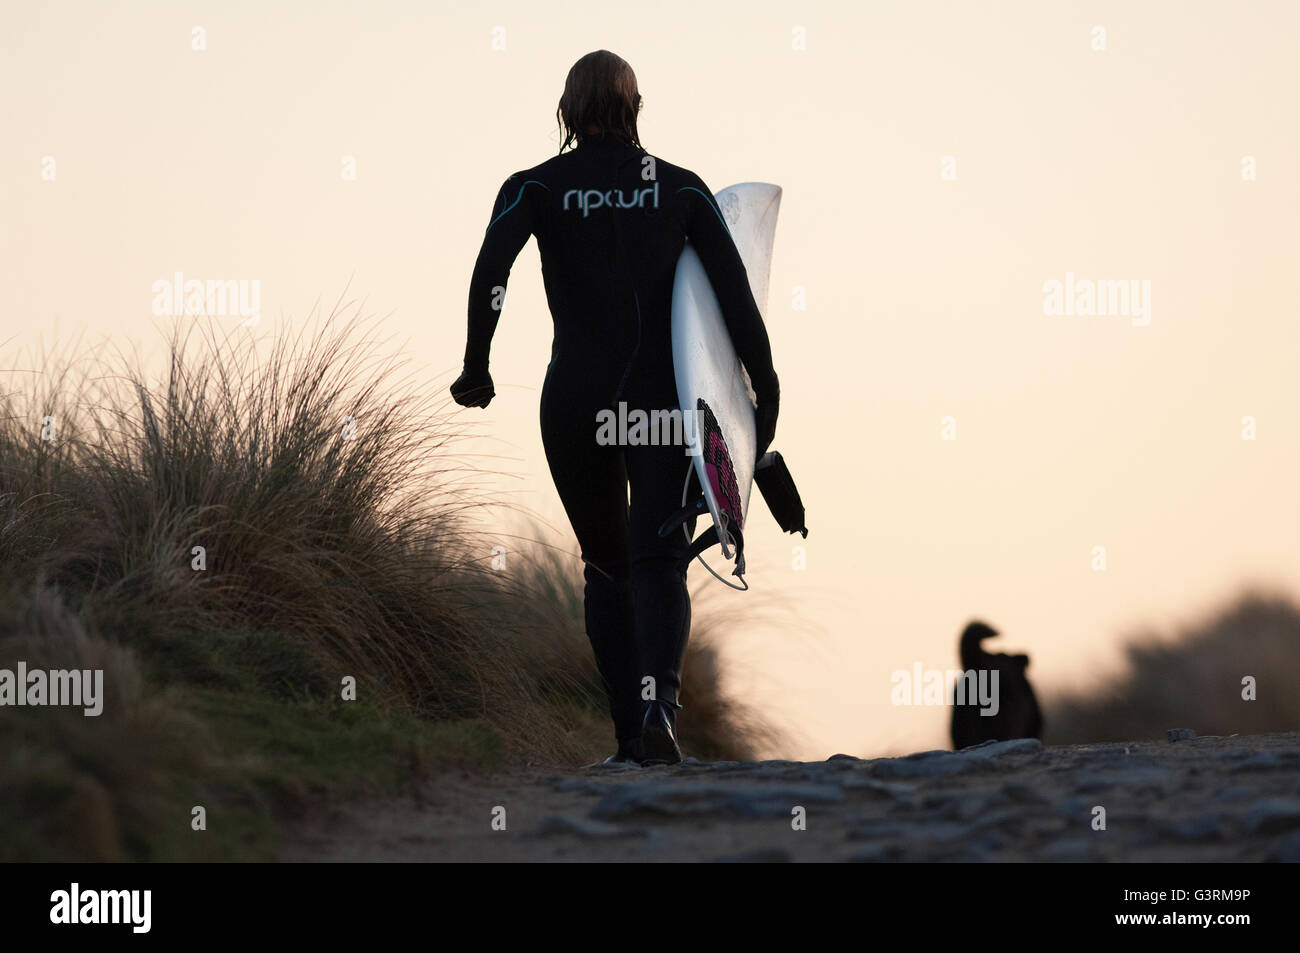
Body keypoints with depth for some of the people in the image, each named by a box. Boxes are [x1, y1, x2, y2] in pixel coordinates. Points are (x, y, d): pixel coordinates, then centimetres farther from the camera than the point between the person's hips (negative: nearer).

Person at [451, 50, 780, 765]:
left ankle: (629, 737, 15)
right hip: (660, 400, 0)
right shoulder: (681, 188, 5)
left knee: (606, 566, 16)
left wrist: (476, 368, -11)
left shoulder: (535, 187, 2)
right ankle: (659, 702, -32)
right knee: (658, 564, -5)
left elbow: (491, 270, -16)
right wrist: (766, 388, 0)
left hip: (574, 404, 1)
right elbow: (734, 289, -2)